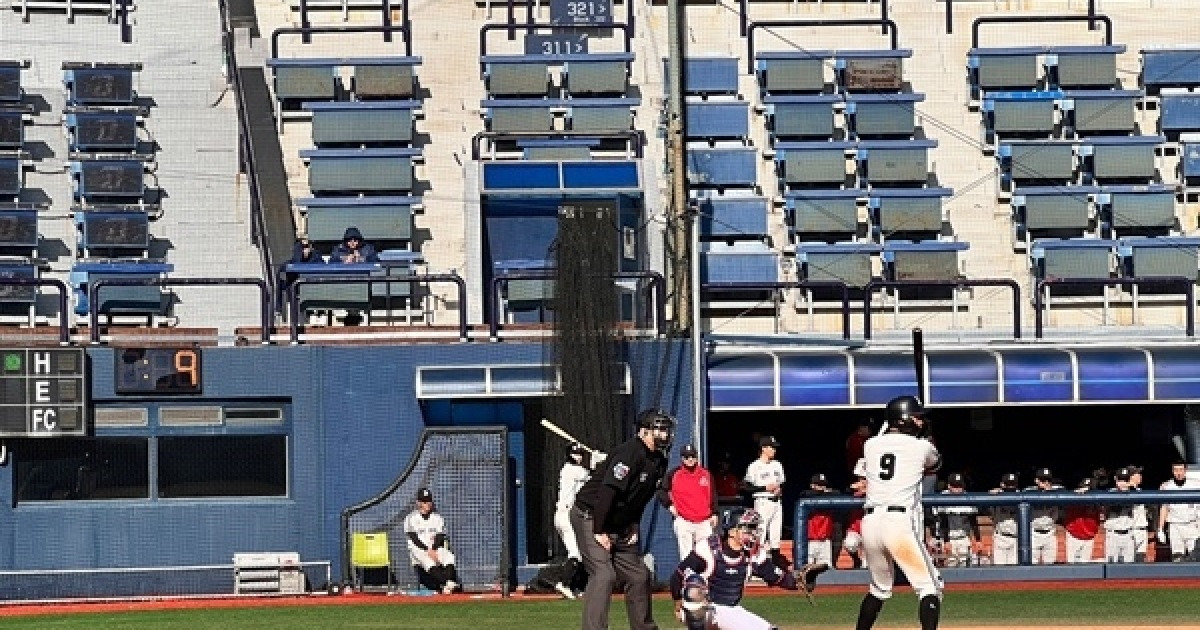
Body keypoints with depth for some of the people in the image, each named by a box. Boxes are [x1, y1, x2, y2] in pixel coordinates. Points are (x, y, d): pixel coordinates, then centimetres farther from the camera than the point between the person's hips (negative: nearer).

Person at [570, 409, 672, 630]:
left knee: (639, 576, 10)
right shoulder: (629, 453, -21)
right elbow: (608, 491, -26)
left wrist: (634, 527, 7)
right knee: (603, 574, -21)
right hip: (589, 517, -9)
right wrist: (599, 531, -27)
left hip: (620, 527, 9)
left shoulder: (659, 462, 7)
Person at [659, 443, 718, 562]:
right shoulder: (674, 474, -1)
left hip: (704, 521, 2)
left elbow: (712, 494, 13)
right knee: (686, 555, -1)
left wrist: (714, 514, 10)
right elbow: (662, 491, 6)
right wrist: (669, 505, -4)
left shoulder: (705, 474, 8)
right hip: (683, 521, -2)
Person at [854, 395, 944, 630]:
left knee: (880, 587, 25)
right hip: (901, 522, -5)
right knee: (929, 587, -2)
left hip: (870, 521, 5)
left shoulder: (870, 445, 13)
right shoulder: (921, 447, 4)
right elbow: (935, 463, 27)